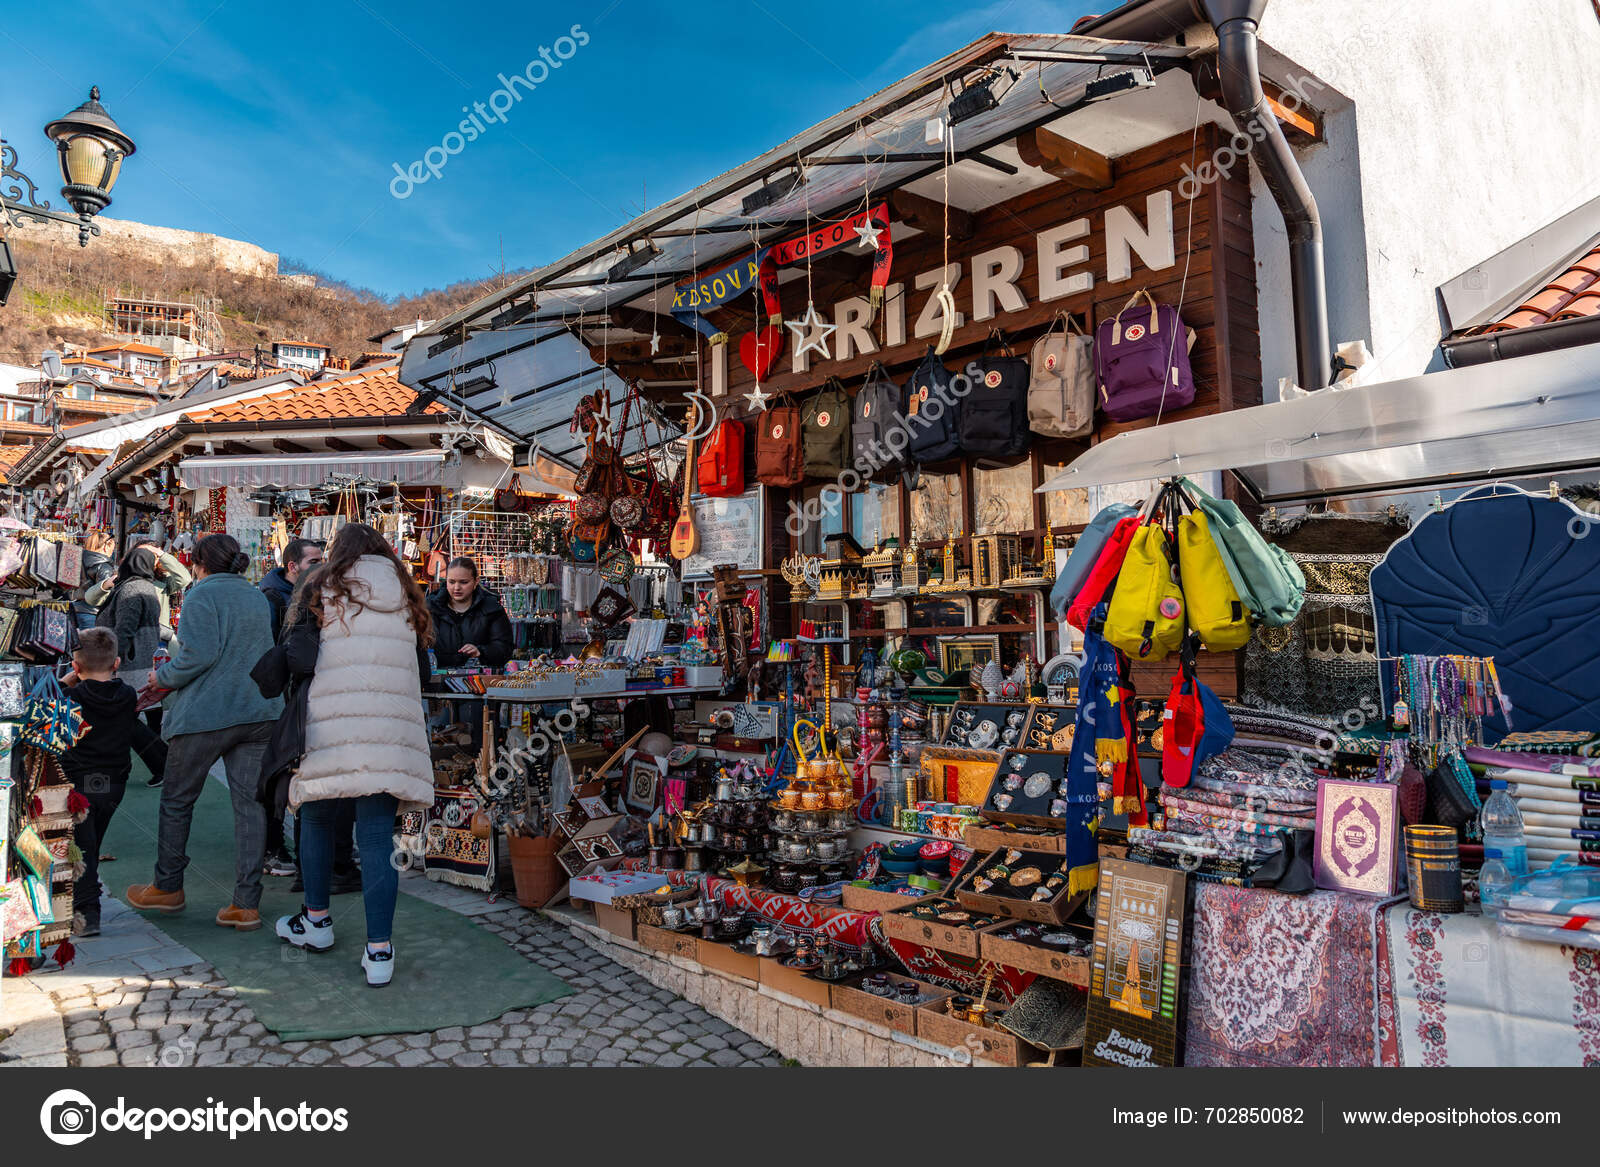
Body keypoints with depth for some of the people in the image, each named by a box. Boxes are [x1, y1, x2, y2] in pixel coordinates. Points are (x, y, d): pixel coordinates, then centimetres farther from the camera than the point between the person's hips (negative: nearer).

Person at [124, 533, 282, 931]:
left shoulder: (201, 595, -7)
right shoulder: (258, 598, 15)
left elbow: (199, 654, -18)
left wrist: (162, 678, -1)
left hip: (205, 714, -6)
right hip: (259, 713, 6)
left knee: (177, 800, 14)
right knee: (249, 804, 3)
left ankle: (167, 887, 28)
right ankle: (247, 904, 4)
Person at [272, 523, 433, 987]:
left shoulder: (323, 588, 5)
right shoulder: (406, 594, 15)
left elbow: (298, 660, -4)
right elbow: (422, 669, 19)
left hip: (332, 726, -2)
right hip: (391, 729, 2)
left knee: (317, 818, 20)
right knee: (377, 836, 2)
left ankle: (316, 920, 34)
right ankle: (379, 949, 1)